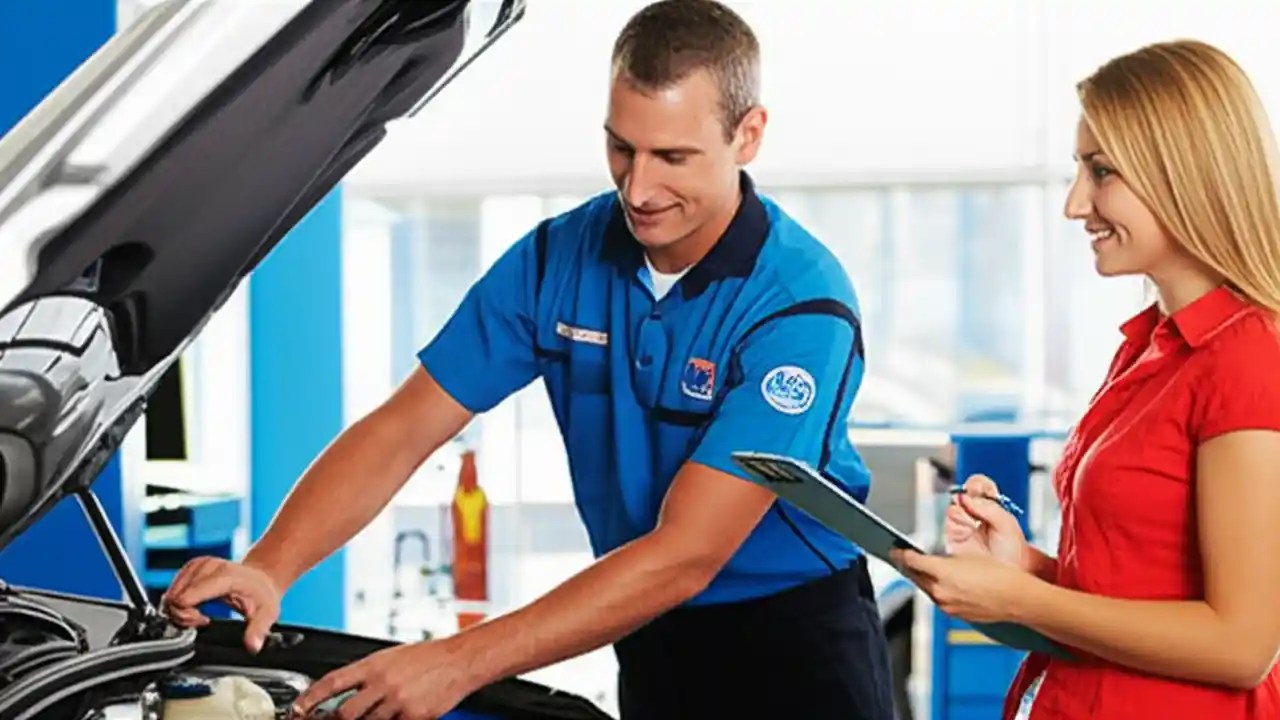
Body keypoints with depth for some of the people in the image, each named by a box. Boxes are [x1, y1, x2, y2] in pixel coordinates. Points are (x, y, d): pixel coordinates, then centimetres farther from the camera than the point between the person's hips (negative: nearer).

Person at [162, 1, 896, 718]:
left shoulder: (800, 306, -23)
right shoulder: (556, 260, -7)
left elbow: (682, 557, -28)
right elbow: (400, 430, -6)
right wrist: (268, 568, -25)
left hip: (800, 639, -4)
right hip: (655, 640, 4)